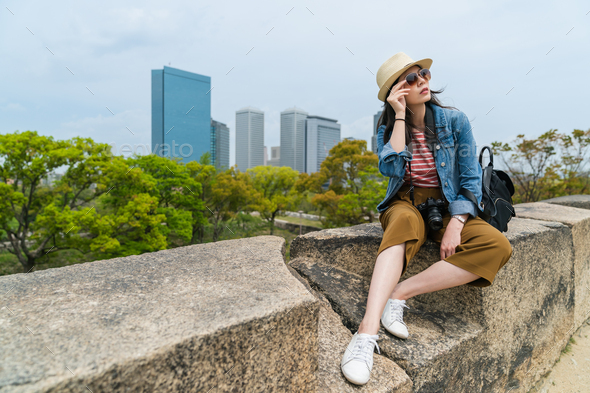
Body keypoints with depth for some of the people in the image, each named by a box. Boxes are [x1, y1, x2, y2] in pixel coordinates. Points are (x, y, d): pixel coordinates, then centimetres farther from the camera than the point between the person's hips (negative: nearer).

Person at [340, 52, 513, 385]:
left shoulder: (455, 121, -1)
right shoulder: (388, 128, 2)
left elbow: (471, 180, -2)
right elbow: (391, 168, -18)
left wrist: (455, 225, -17)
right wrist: (400, 116, -15)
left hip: (448, 206, 2)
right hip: (405, 203, -1)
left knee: (499, 247, -28)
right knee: (404, 221, -39)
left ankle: (400, 294, -29)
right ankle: (368, 331, -48)